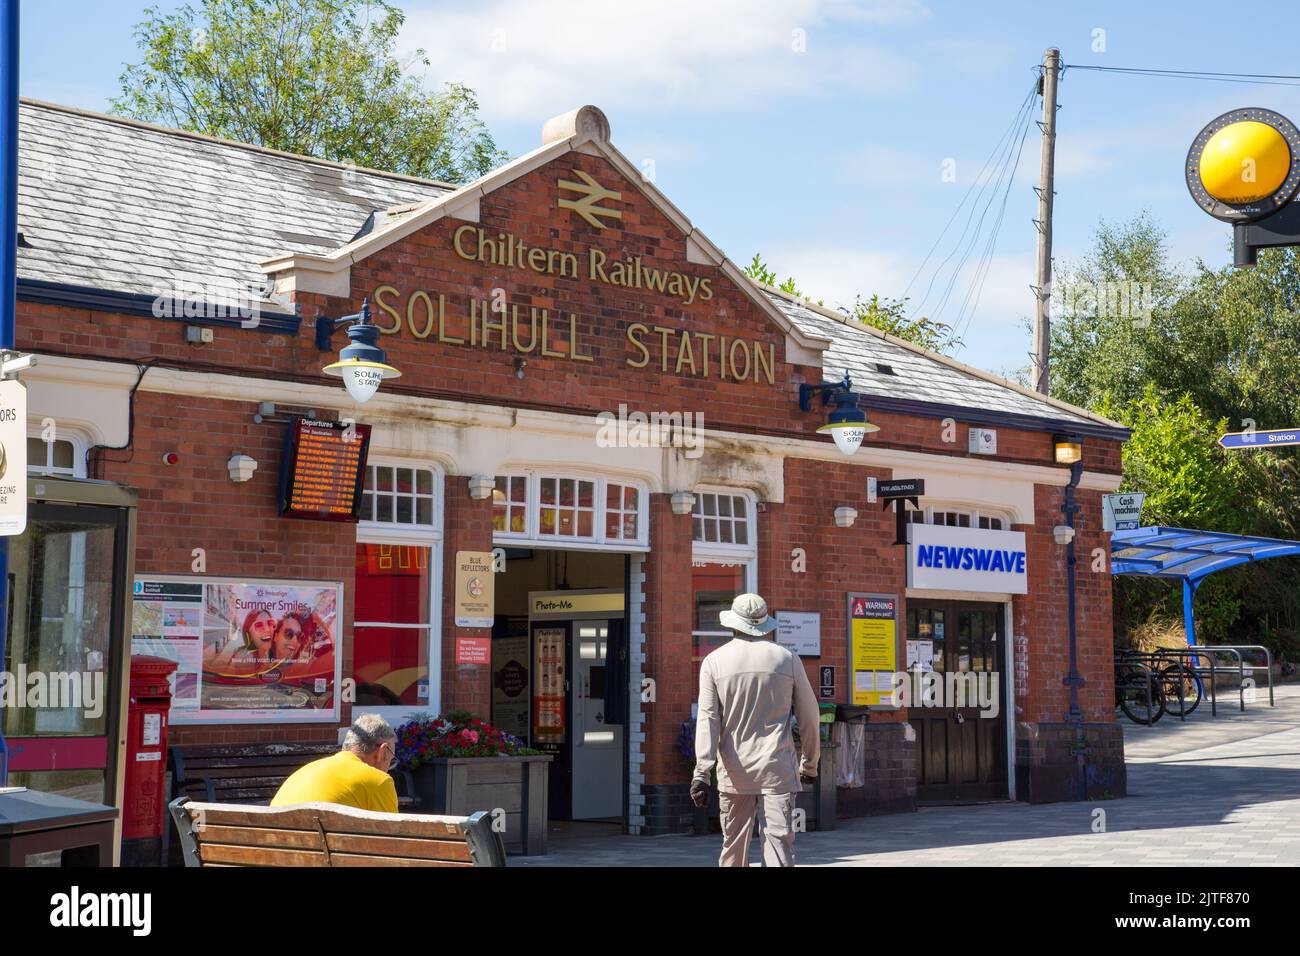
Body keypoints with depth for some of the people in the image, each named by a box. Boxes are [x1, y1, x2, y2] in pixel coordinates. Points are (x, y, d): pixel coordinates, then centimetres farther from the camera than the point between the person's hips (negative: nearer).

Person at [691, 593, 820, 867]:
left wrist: (701, 772, -9)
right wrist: (810, 764, 20)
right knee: (779, 839, -5)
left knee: (733, 845, 12)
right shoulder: (787, 659, 4)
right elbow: (808, 716, 9)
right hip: (778, 768, -1)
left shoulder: (714, 661, 1)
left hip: (734, 772, 1)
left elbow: (707, 719, -6)